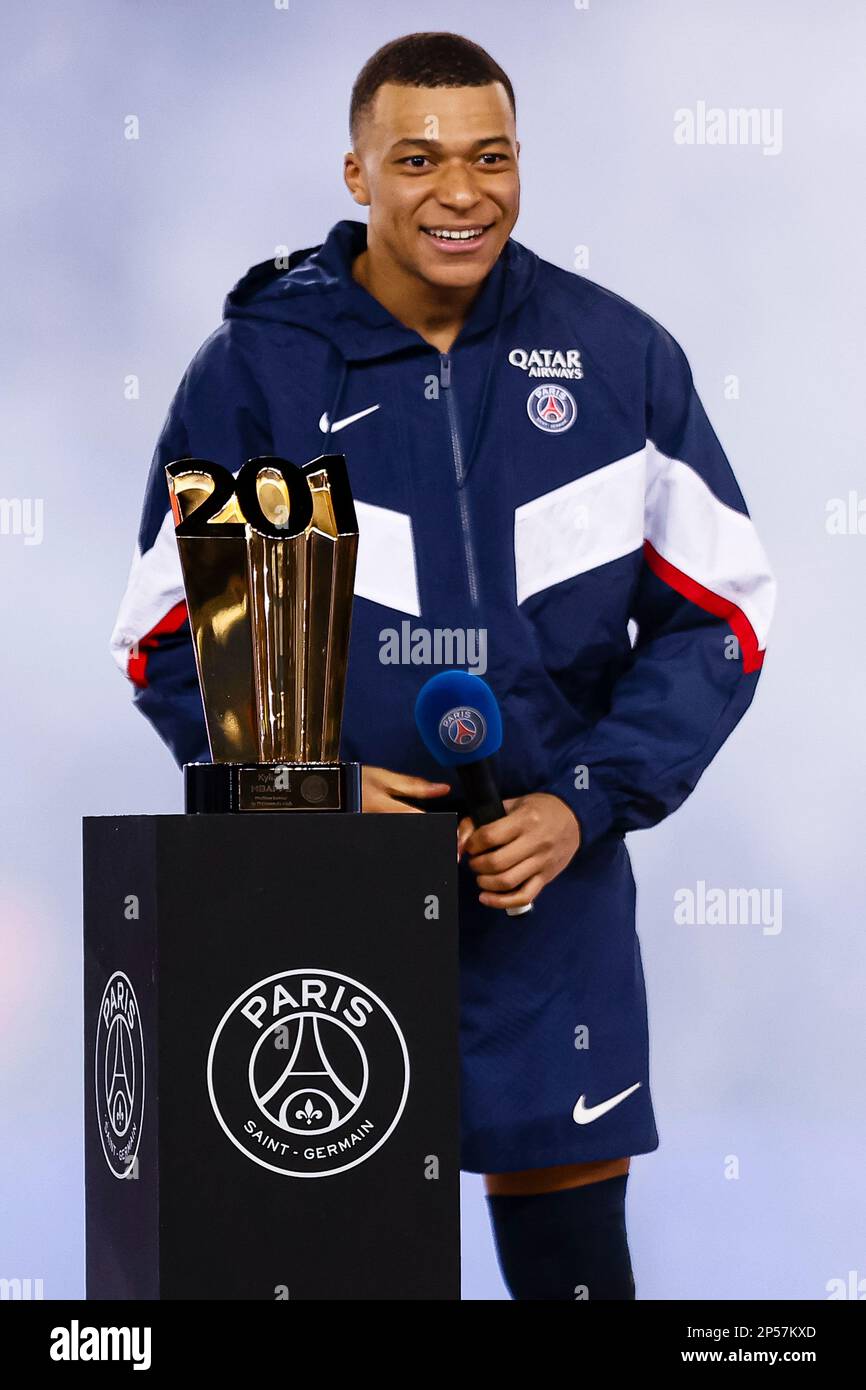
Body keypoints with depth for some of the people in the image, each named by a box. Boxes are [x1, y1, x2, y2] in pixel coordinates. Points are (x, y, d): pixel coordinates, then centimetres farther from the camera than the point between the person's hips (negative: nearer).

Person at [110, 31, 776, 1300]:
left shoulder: (622, 360, 1)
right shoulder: (253, 369, -3)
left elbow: (717, 615, 4)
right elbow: (167, 637, 2)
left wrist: (583, 804, -8)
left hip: (554, 876, 1)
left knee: (568, 1226, 5)